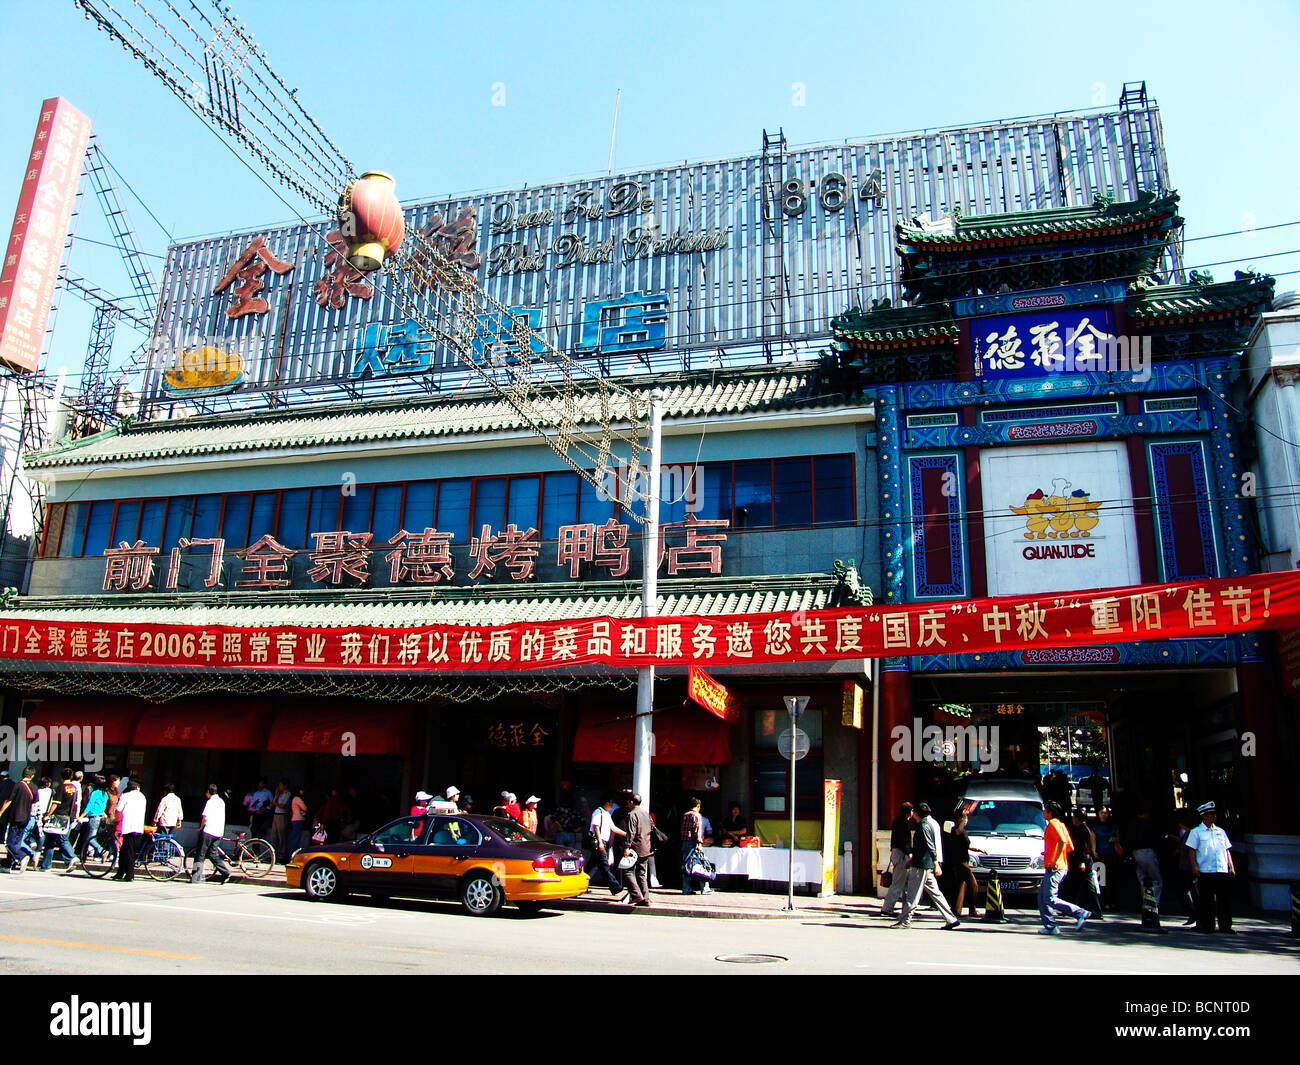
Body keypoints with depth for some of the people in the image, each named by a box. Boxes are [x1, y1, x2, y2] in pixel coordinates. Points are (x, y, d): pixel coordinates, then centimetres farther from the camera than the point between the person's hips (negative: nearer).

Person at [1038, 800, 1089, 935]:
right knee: (1042, 897, 9)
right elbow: (1070, 847, 20)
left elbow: (1063, 841, -26)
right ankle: (1051, 927, 8)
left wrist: (1055, 860, -24)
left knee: (1050, 899, -10)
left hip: (1054, 868, -10)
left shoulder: (1053, 824, -10)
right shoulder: (1060, 825, 19)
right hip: (1052, 869, 10)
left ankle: (1080, 913, -6)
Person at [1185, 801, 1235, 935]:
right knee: (1207, 901, 0)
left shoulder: (1220, 831, 16)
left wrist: (1231, 867, 11)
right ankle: (1207, 926, 7)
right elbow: (1191, 850, -1)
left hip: (1223, 871, 4)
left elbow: (1227, 850, 19)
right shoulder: (1196, 832, 2)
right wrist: (1194, 867, -10)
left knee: (1225, 899, 4)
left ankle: (1225, 926, 14)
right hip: (1205, 872, -4)